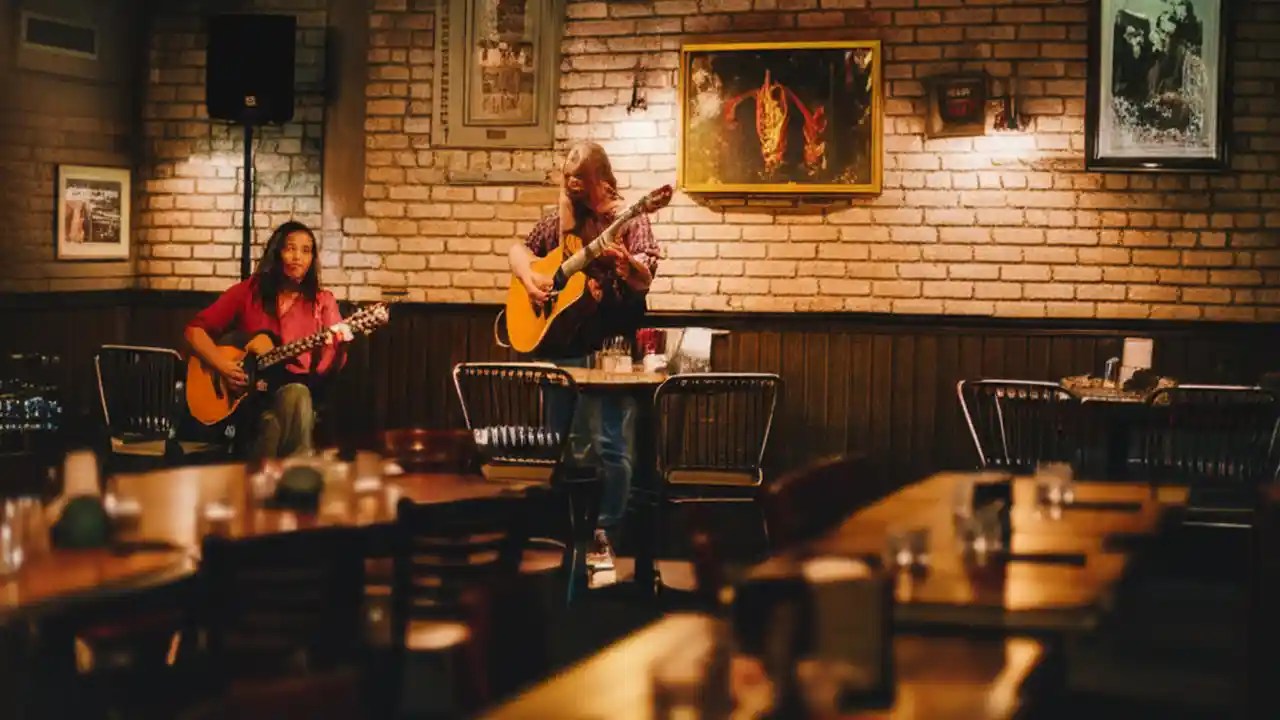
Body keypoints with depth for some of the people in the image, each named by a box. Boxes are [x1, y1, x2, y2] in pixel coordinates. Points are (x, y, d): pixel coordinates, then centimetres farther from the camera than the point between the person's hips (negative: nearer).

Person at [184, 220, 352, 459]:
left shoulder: (322, 302, 7)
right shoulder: (248, 292, 6)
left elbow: (327, 368, -1)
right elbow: (196, 329, 8)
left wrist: (340, 347, -24)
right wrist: (223, 367, -8)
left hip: (299, 391, 1)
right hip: (248, 395, -1)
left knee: (297, 395, -35)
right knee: (273, 423, -35)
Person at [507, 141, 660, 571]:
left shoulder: (628, 220, -4)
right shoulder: (561, 221, 10)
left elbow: (645, 280, -14)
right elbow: (519, 249, 20)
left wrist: (626, 262, -36)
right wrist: (529, 277, 0)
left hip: (613, 348, -5)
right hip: (564, 345, 5)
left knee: (611, 445, -8)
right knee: (569, 445, 10)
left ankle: (602, 536, 0)